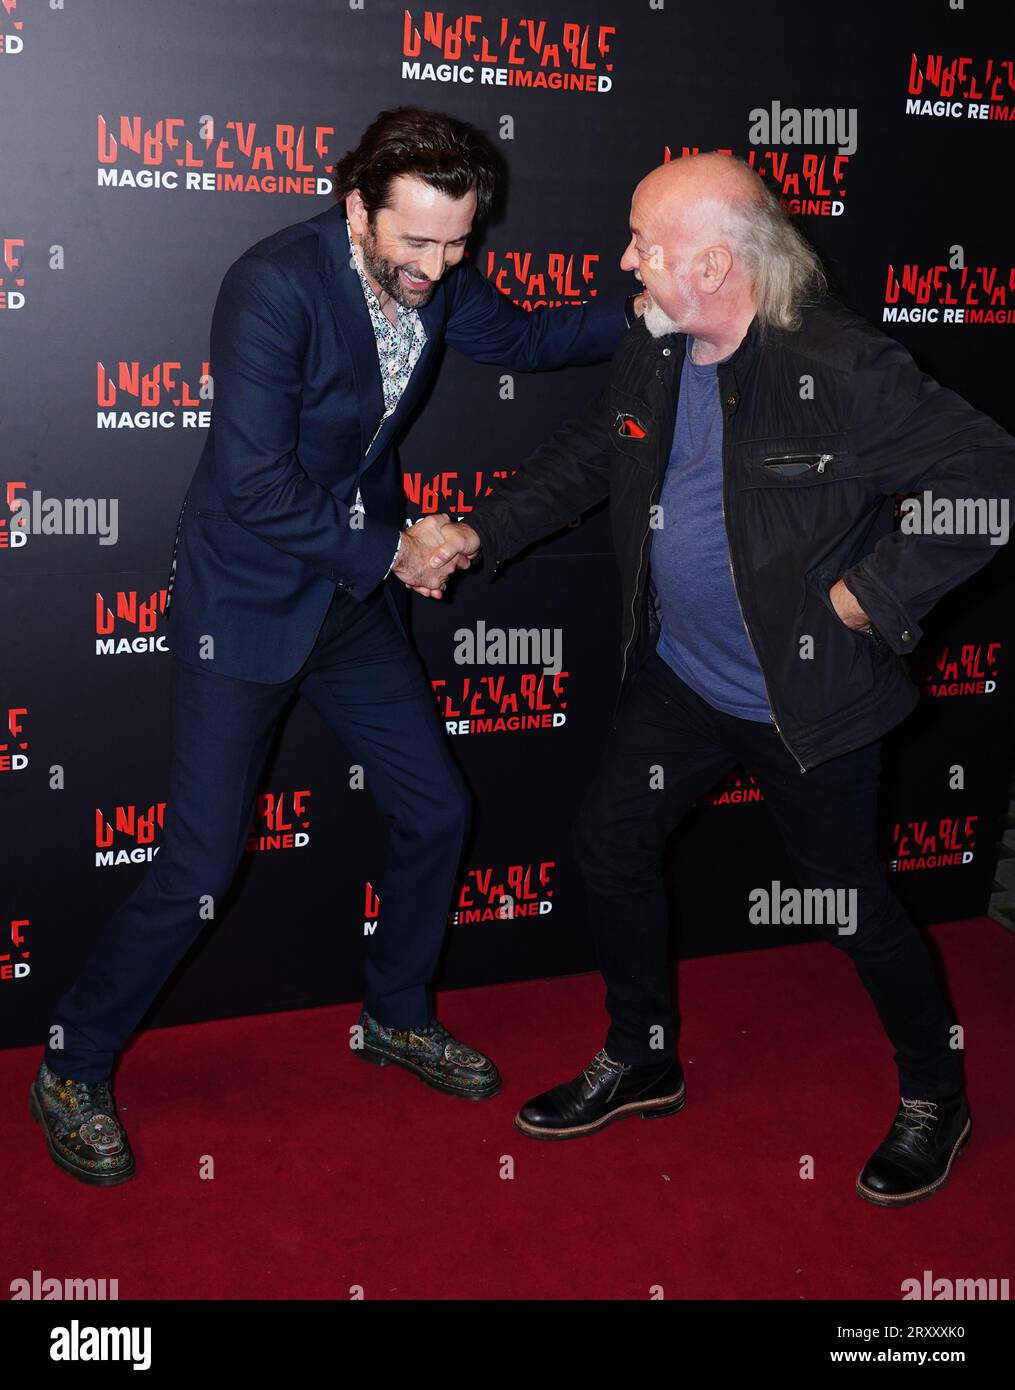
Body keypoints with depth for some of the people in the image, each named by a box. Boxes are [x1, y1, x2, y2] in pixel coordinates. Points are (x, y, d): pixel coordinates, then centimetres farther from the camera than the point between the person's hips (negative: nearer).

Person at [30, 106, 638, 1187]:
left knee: (436, 811, 12)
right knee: (199, 872, -5)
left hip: (354, 599, 7)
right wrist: (390, 550, -16)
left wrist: (636, 315, 4)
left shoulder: (436, 281, -2)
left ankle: (397, 1016, 36)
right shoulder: (275, 287, -25)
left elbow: (519, 336, 18)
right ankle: (74, 1070, 18)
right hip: (245, 605, -7)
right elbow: (256, 489, -27)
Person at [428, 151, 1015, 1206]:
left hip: (808, 698, -7)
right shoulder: (651, 355, -2)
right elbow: (584, 458, 13)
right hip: (680, 677, 7)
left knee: (849, 901, 6)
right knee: (609, 841, 11)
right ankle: (640, 1062, 34)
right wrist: (479, 534, 3)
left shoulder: (842, 369, -25)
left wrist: (873, 592, -22)